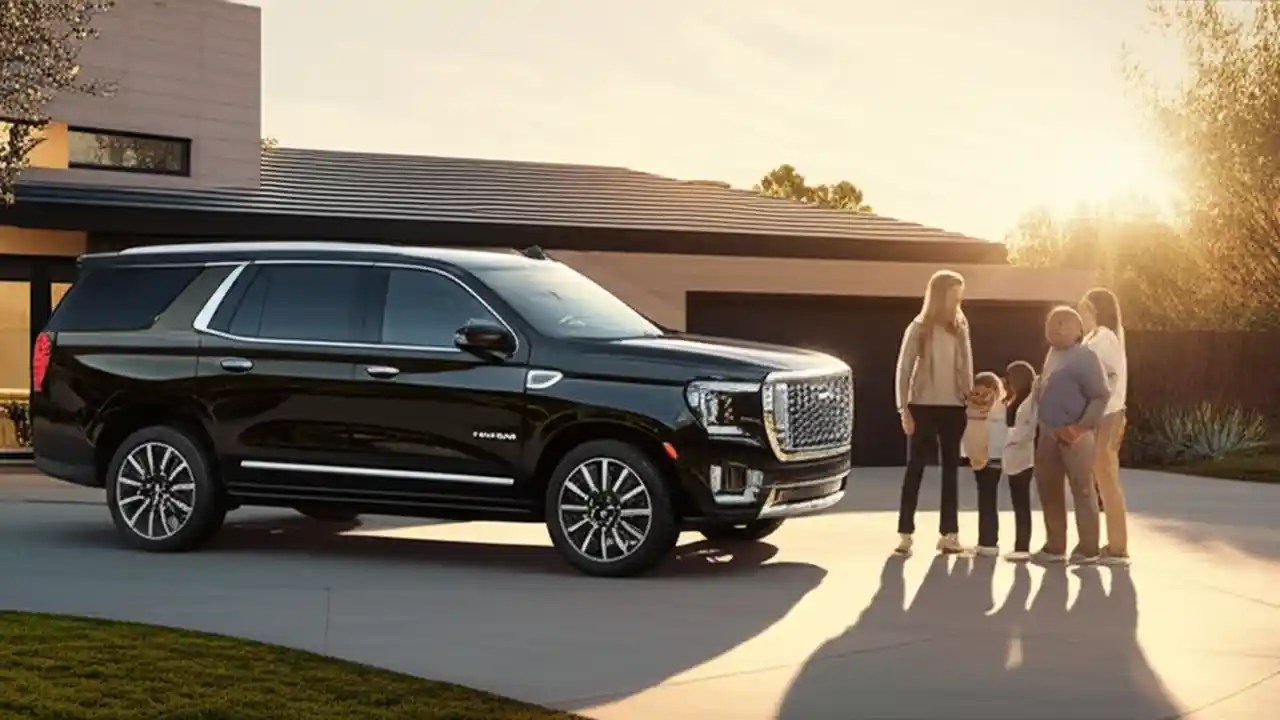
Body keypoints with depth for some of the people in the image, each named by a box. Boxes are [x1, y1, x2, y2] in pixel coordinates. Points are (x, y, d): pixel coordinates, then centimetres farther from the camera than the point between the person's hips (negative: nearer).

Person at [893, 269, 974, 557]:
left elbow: (966, 368, 11)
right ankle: (905, 534, 3)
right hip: (923, 406, -3)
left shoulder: (960, 328, 7)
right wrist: (904, 409, -11)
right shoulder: (919, 329, -3)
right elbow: (904, 369, -4)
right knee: (915, 469, 0)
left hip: (953, 407, 3)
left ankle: (949, 534, 8)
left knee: (951, 470, 5)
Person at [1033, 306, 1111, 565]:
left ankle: (1088, 548, 6)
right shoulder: (1053, 354, 15)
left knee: (1082, 490, -1)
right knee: (1048, 488, 11)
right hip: (1049, 432, 8)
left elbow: (1101, 396, -14)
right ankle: (1055, 546, 19)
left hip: (1073, 433, -8)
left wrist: (1081, 427, -19)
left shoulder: (1085, 357, -10)